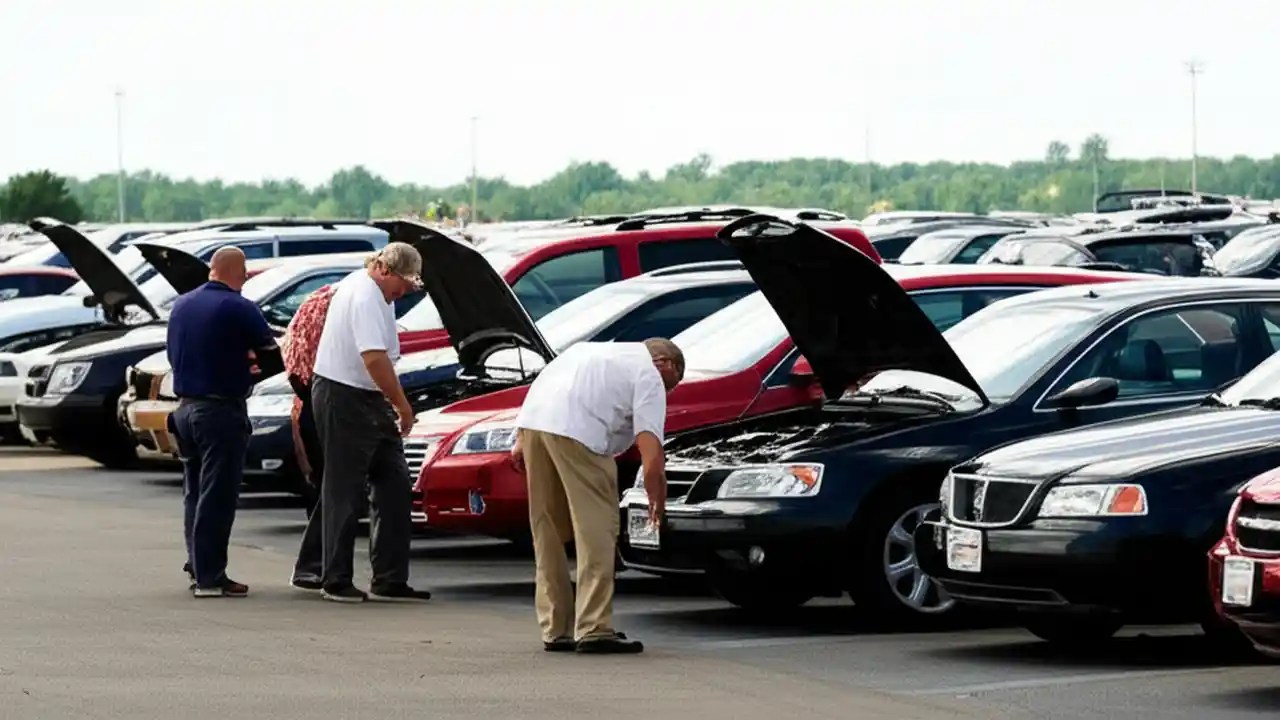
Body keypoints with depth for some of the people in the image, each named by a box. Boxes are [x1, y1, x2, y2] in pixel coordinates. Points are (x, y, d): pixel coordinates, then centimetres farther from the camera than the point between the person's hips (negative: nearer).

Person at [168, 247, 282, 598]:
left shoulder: (182, 305, 9)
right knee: (217, 496, -4)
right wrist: (250, 362, 11)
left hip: (185, 408, 7)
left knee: (194, 493, 16)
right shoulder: (239, 309, -13)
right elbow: (272, 358, -11)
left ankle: (198, 567, 20)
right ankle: (209, 576, -4)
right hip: (221, 410, -7)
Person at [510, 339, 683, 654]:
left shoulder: (602, 351, 33)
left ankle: (556, 631, 16)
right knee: (596, 529, -3)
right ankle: (594, 630, -8)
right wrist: (657, 504, 7)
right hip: (576, 429, -8)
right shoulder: (649, 377, 11)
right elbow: (651, 452, 0)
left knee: (549, 530, 14)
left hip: (532, 418, 8)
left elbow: (546, 385, 25)